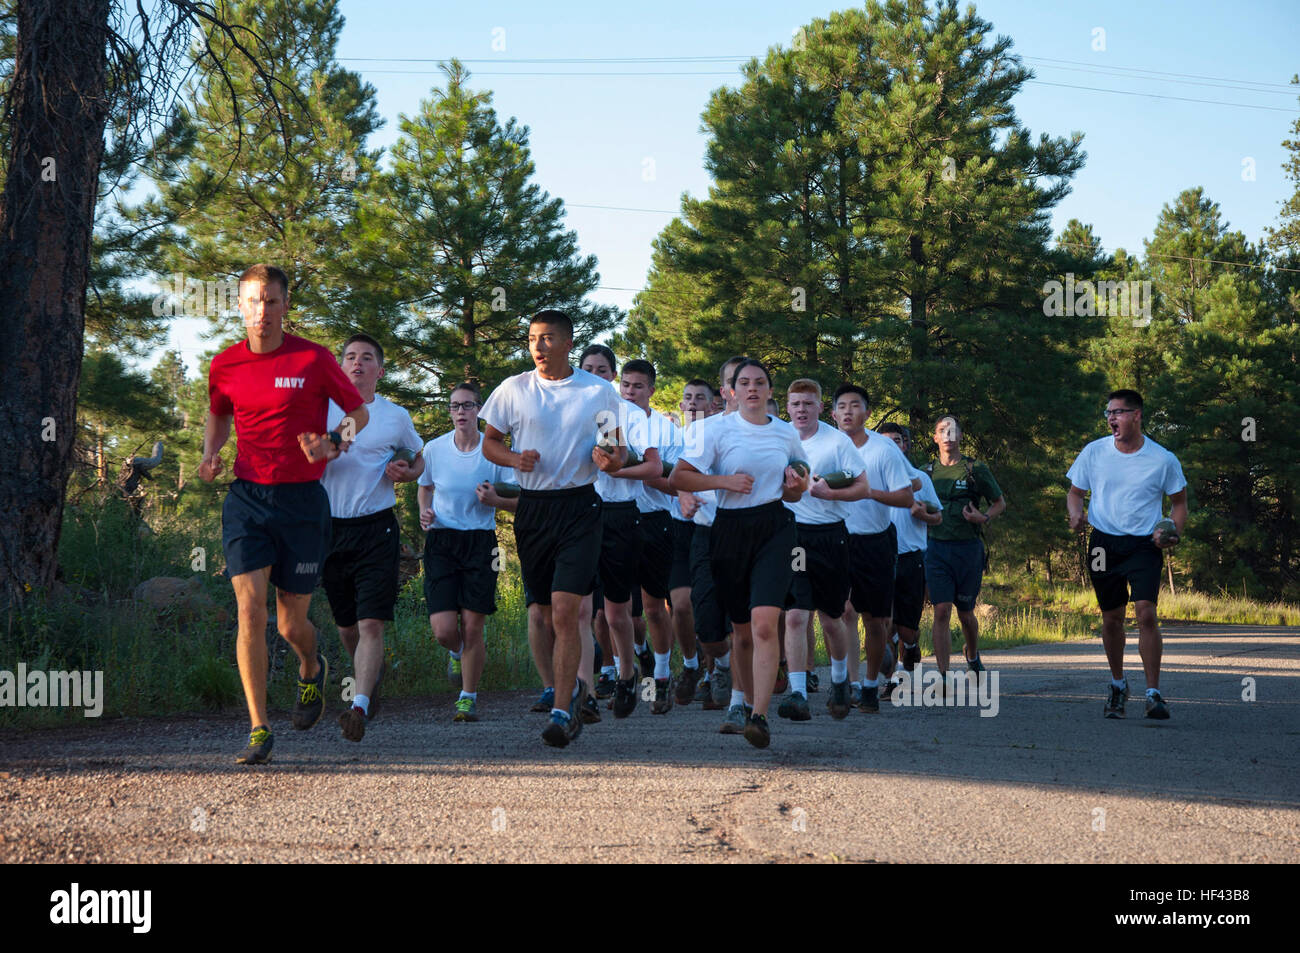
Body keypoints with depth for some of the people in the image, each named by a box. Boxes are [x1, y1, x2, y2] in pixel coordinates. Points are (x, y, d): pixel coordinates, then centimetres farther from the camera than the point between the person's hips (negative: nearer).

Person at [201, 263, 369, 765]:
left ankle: (312, 669, 42)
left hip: (302, 500, -2)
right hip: (246, 498, 2)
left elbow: (359, 411, 6)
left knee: (291, 623, 5)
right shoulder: (225, 365, 4)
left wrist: (333, 443, -14)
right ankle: (259, 729, -5)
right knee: (250, 609, -13)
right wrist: (210, 455, 4)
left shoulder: (314, 360, -6)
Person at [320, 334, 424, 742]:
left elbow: (418, 461, 22)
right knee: (345, 625, 12)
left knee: (371, 624, -15)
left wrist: (405, 473, -2)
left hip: (376, 529, -2)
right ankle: (371, 672, 41)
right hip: (331, 528, 2)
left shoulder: (396, 417, 7)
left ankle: (359, 706, -21)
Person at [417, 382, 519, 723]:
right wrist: (424, 511, 0)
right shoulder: (434, 449, 1)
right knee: (443, 630, -8)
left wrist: (495, 500, -18)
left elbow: (520, 500, 2)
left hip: (480, 542, -1)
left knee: (472, 626, -4)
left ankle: (468, 697, 14)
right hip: (441, 541, 1)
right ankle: (463, 652, 30)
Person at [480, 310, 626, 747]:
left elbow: (619, 447, 10)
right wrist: (514, 458, -9)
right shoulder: (513, 389, 6)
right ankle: (573, 685, 37)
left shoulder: (599, 391, 2)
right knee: (547, 612, 11)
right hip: (532, 508, 3)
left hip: (580, 506, -3)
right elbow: (489, 443, 12)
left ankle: (562, 711, -13)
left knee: (565, 610, -15)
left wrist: (615, 460, -13)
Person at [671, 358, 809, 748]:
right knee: (742, 629, 7)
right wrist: (724, 481, -12)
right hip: (730, 529, 0)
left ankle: (760, 716, -23)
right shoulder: (718, 430, 0)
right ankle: (745, 701, 27)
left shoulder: (787, 434, 10)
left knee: (764, 623, -18)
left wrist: (796, 488, 1)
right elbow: (677, 478, -3)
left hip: (774, 529, 0)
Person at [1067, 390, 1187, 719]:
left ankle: (1153, 693, -10)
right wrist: (1075, 513, -9)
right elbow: (1075, 492, 13)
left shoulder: (1163, 460, -3)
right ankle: (1118, 685, 29)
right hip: (1104, 543, 2)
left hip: (1144, 545, -2)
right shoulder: (1094, 452, 2)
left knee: (1146, 612, -17)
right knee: (1111, 618, 8)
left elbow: (1179, 501, 10)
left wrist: (1174, 533, -7)